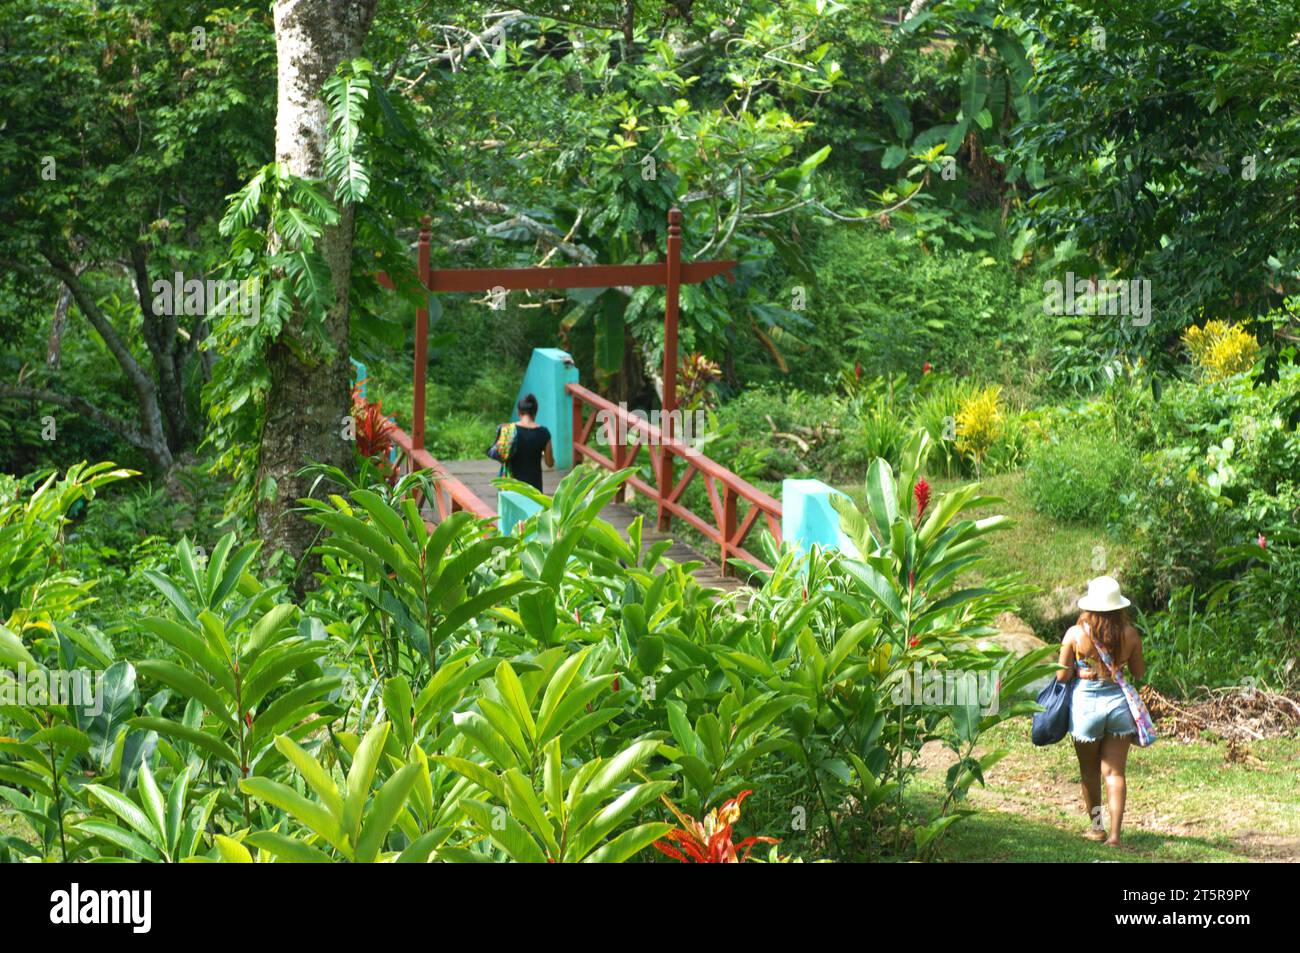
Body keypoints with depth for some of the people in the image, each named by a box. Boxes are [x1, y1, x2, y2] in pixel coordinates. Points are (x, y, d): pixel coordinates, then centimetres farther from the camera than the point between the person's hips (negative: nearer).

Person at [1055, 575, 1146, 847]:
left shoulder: (1075, 633, -10)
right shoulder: (1130, 634, -5)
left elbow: (1063, 675, -6)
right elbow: (1139, 672, 6)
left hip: (1086, 702, -1)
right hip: (1119, 701, 1)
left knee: (1089, 771, 18)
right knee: (1115, 772, 5)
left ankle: (1096, 827, 28)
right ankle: (1115, 833, -5)